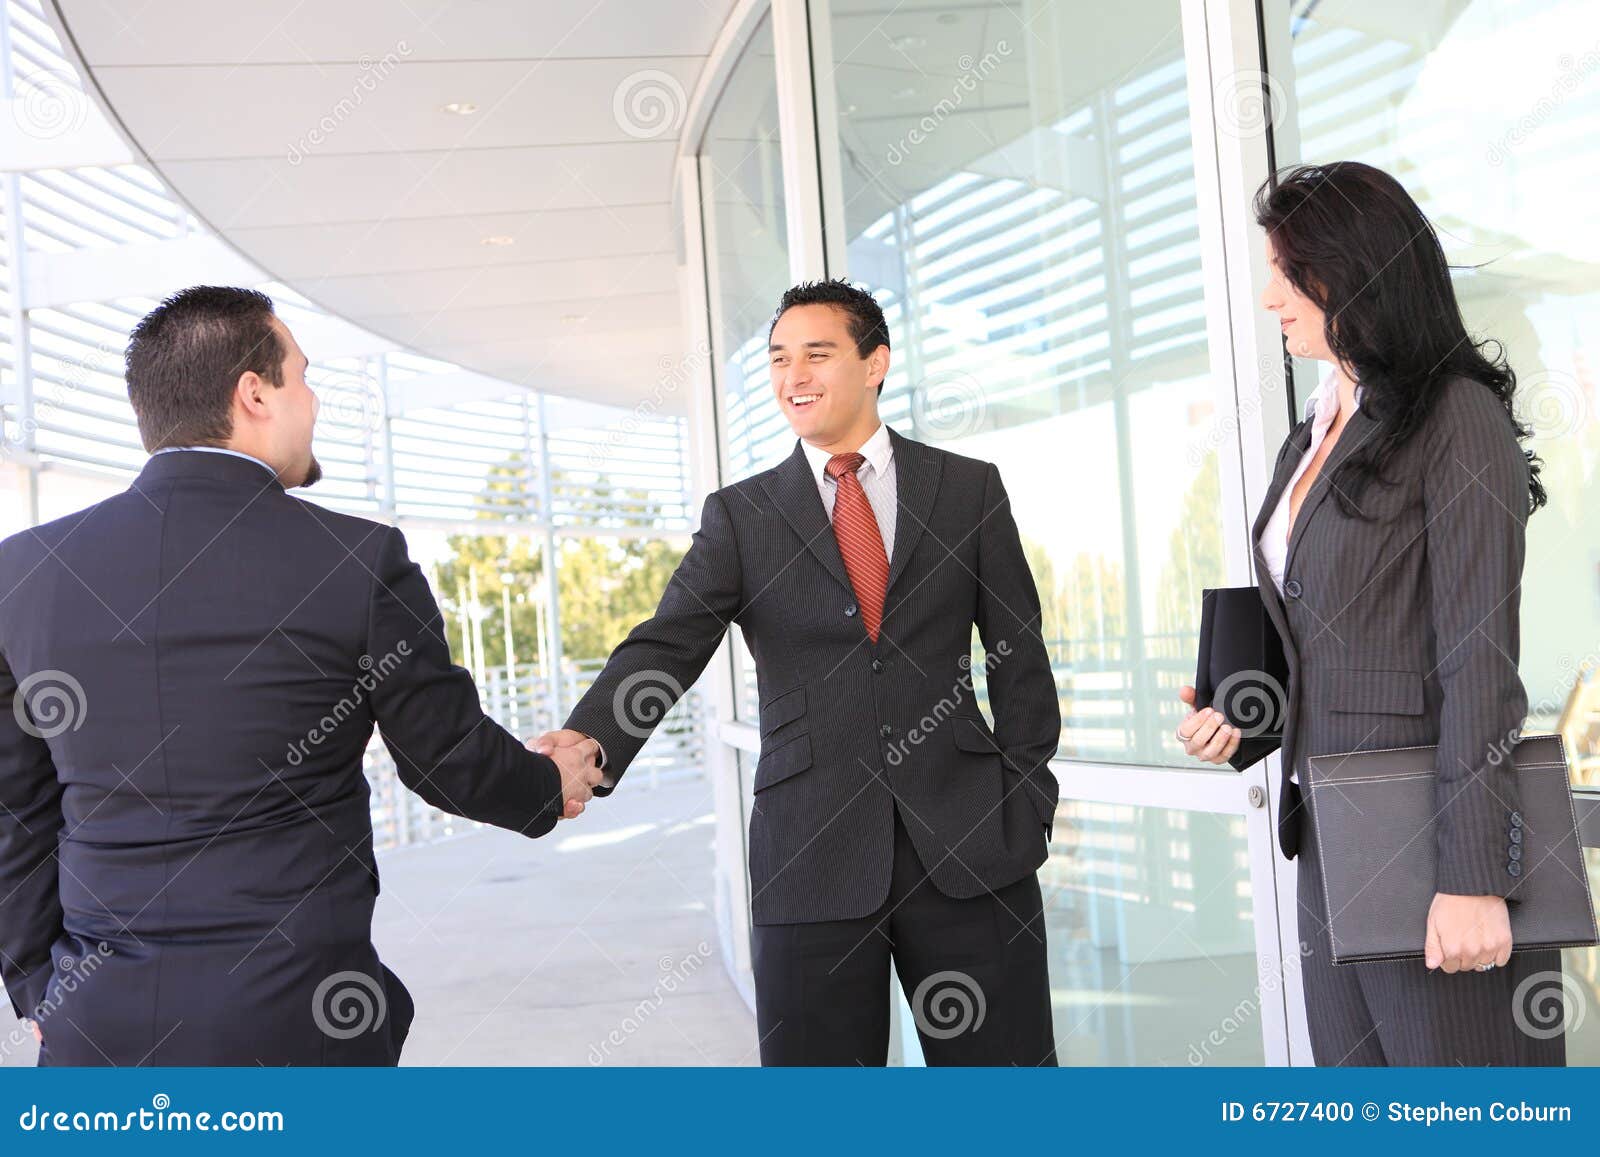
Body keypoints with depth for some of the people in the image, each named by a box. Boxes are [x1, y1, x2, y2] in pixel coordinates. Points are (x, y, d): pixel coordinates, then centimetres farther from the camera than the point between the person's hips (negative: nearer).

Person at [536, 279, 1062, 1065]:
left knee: (1008, 1056, 5)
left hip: (970, 842, 0)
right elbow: (665, 646, -6)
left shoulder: (969, 489, 8)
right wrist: (590, 740, -24)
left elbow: (1018, 655, 9)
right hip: (812, 853, 0)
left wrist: (1029, 797, 1)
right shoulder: (739, 516, 6)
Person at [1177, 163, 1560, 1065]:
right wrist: (1245, 721, 1)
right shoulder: (1312, 440, 14)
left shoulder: (1457, 417, -9)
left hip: (1430, 829, -7)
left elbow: (1479, 661, -16)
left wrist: (1472, 876, -19)